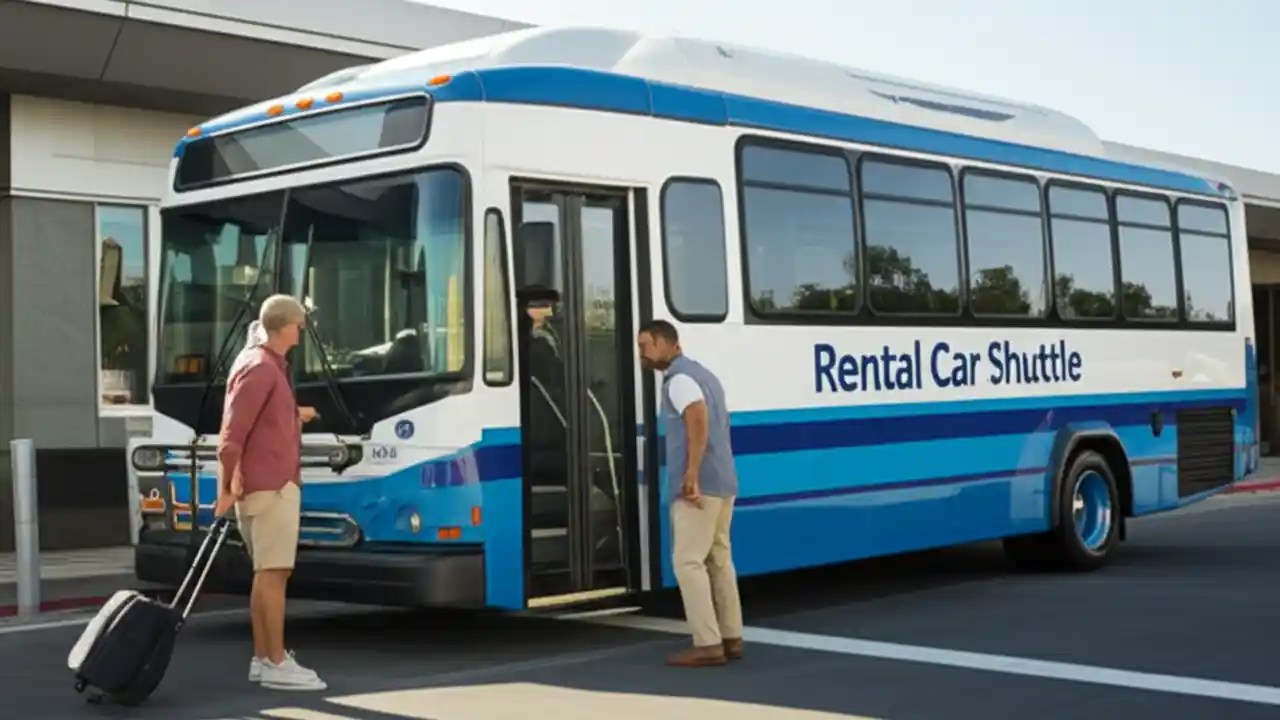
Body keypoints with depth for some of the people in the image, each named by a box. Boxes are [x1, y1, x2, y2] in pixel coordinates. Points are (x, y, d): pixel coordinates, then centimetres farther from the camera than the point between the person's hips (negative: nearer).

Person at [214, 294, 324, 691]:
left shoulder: (264, 363, 16)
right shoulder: (260, 368, -15)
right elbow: (233, 431, -20)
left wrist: (294, 415, 44)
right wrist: (226, 486, -18)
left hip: (271, 483, 10)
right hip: (270, 485, -10)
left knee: (268, 572, 12)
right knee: (274, 572, -9)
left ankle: (262, 658, 17)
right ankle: (277, 664, -8)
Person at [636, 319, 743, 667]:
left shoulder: (679, 379, -10)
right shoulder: (703, 374, 21)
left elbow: (699, 423, -25)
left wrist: (691, 475, -28)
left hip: (700, 485, -10)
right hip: (722, 482, 10)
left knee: (688, 561, -8)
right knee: (719, 560, 12)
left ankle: (708, 644, -10)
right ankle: (731, 638, 14)